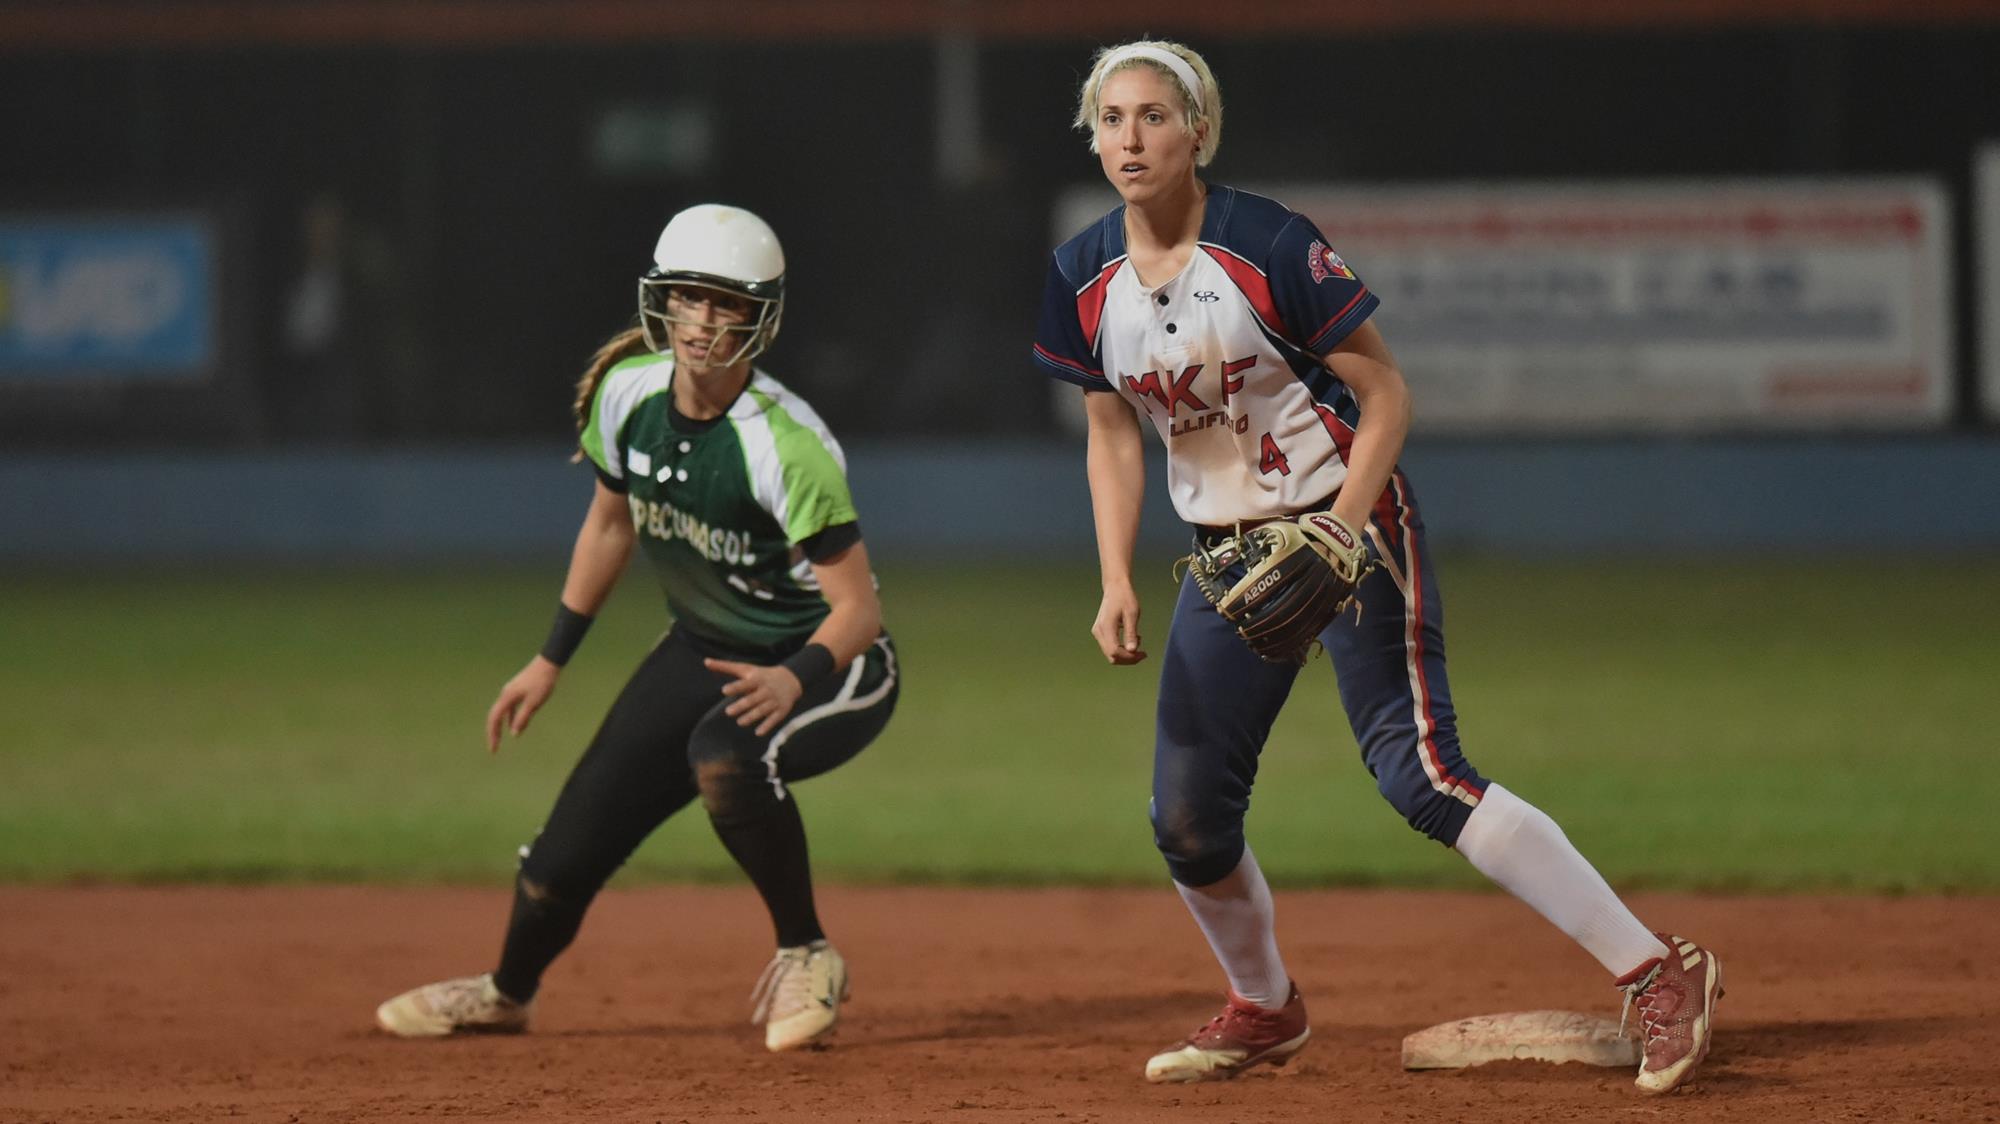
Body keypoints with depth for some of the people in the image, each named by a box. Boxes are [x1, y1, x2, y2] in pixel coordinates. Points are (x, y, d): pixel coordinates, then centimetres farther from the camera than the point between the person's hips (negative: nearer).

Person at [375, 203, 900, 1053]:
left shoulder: (787, 446, -29)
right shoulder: (627, 393, -11)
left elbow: (857, 608, -26)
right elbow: (611, 520, 9)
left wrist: (795, 681, -46)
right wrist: (550, 661, 12)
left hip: (827, 664, -6)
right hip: (703, 653, 6)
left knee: (724, 755, -39)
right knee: (569, 849, 4)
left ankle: (807, 958, -15)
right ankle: (507, 991, 37)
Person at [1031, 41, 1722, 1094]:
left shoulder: (1267, 245, -17)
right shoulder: (1084, 278, 0)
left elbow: (1384, 394, -12)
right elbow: (1113, 436, 10)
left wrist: (1336, 536, -24)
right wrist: (1116, 584, -3)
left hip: (1349, 523, -6)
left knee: (1417, 772, -19)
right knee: (1186, 816, 4)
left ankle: (1658, 971, -19)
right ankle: (1264, 1009, 32)